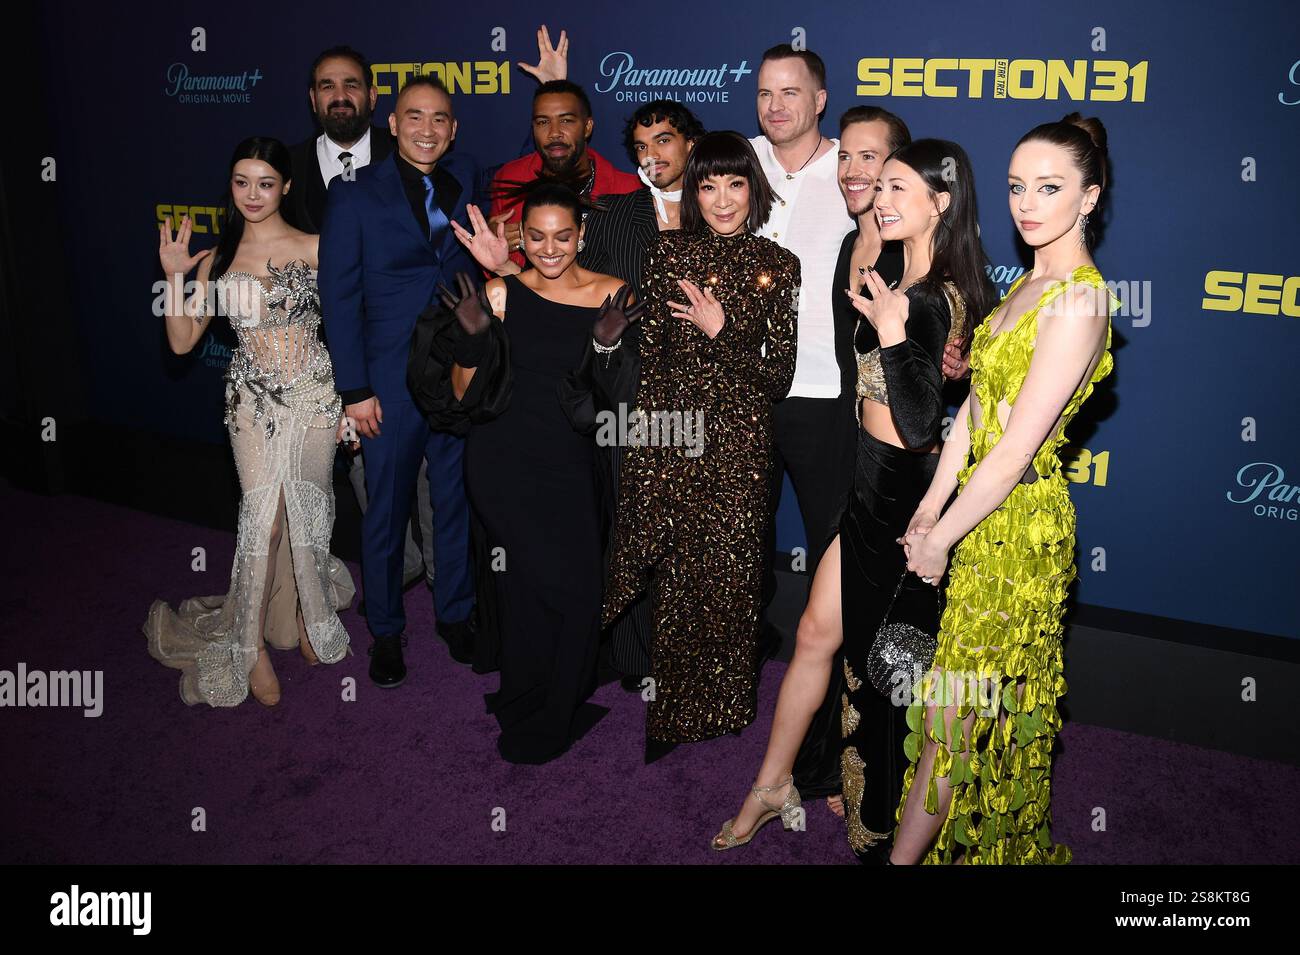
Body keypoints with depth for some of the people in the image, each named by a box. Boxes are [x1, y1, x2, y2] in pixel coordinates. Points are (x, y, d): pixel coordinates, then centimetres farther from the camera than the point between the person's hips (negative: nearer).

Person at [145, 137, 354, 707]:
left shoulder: (314, 249, -1)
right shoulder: (217, 261, 6)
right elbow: (182, 342, 3)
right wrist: (174, 276, -9)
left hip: (314, 396, -1)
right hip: (252, 402, 1)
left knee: (307, 511, 5)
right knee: (263, 515, -5)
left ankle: (307, 614, 30)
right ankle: (251, 644, 10)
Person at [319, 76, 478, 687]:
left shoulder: (465, 182, 7)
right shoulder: (355, 194, -3)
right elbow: (340, 298, -5)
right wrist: (355, 390, -9)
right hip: (391, 382, -3)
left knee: (457, 503, 13)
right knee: (386, 511, 9)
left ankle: (454, 614, 33)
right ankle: (385, 630, 28)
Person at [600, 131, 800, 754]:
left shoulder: (778, 266, 3)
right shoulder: (667, 252, 6)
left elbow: (779, 377, -2)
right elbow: (649, 357, 6)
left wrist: (723, 332, -14)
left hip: (739, 444, -1)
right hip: (664, 440, 1)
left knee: (728, 581, 4)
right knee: (671, 581, 5)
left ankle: (721, 717, 25)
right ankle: (671, 717, 28)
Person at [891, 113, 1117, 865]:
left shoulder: (1079, 300, -20)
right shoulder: (1030, 284, 8)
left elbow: (1016, 448, -21)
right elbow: (975, 406, 7)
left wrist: (940, 538, -14)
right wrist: (930, 509, 4)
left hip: (1019, 523, -8)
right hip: (981, 508, 8)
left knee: (953, 715, 3)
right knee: (994, 705, 20)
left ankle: (905, 854, 18)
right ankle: (1005, 842, 38)